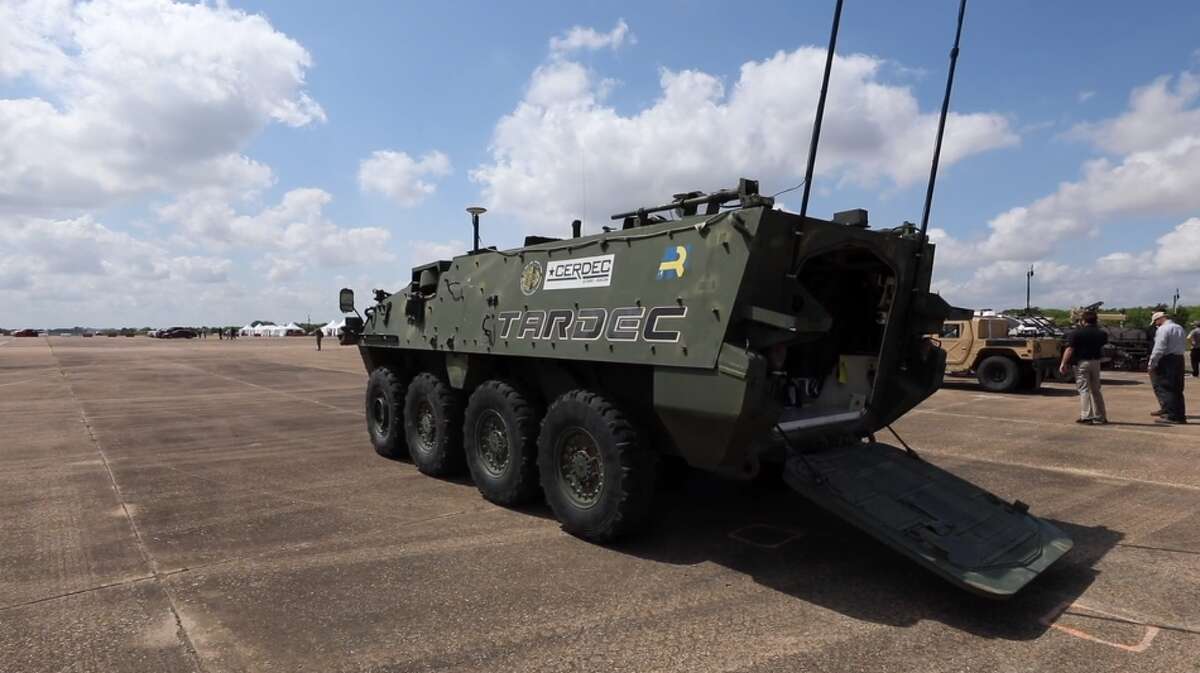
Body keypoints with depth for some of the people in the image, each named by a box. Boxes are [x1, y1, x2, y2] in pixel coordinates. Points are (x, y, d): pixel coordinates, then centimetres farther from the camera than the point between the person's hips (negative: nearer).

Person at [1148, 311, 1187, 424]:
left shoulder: (1163, 329, -11)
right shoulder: (1179, 328, 16)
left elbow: (1159, 349, -18)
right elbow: (1181, 346, 12)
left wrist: (1151, 364, -15)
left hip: (1167, 360, -9)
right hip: (1179, 359, 9)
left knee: (1164, 388, -5)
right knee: (1177, 390, 14)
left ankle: (1171, 415, -9)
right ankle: (1180, 415, 18)